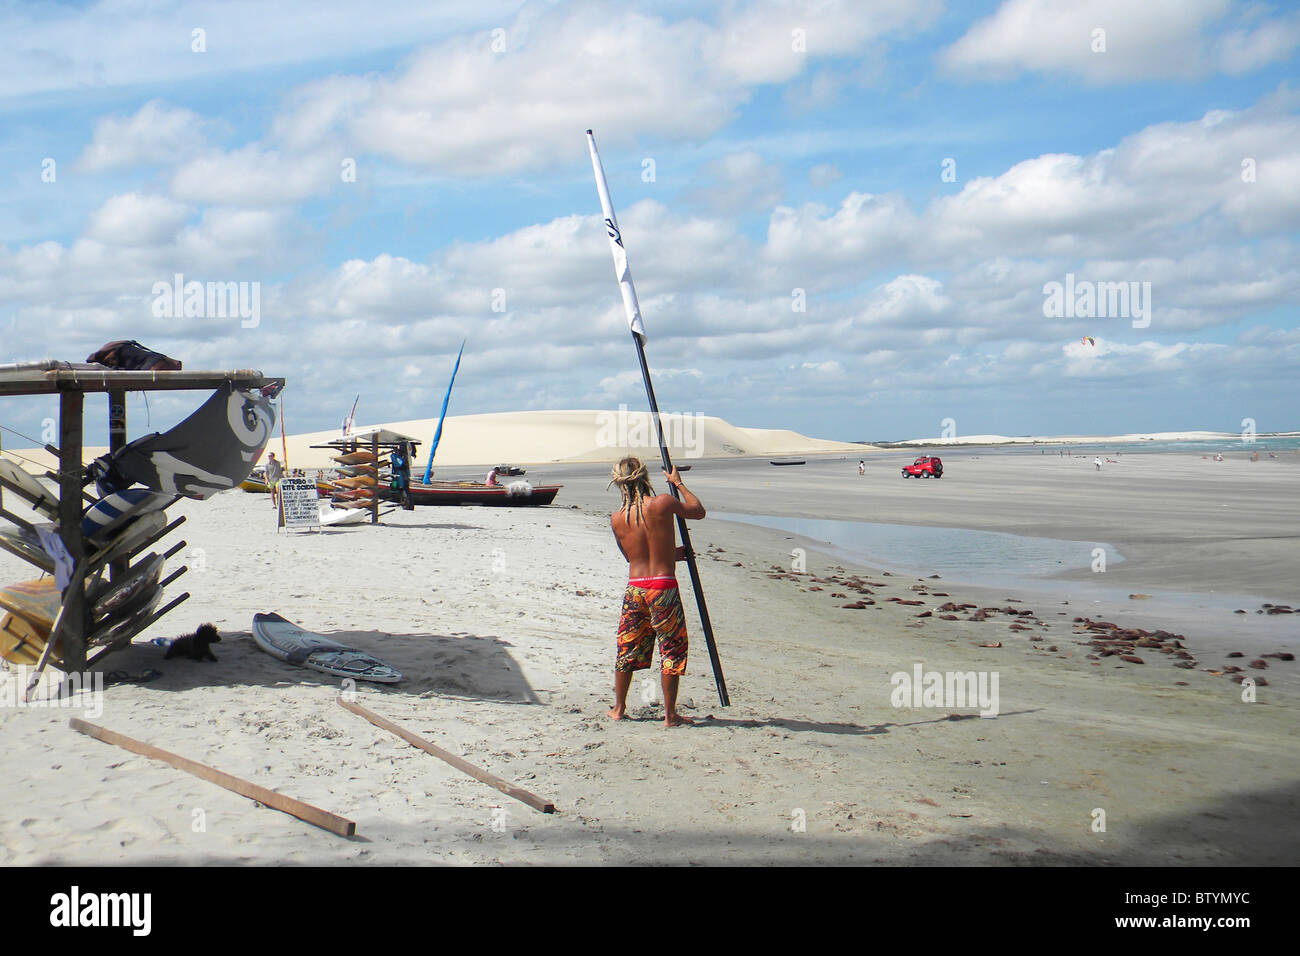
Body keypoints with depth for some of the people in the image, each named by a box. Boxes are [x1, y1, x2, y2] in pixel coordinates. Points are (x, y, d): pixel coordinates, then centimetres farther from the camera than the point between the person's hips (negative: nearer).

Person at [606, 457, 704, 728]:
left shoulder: (616, 519, 2)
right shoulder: (662, 503, -10)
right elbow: (698, 511, 8)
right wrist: (678, 483, 20)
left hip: (634, 588, 4)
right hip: (664, 587, -4)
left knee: (627, 647, 17)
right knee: (672, 649, 7)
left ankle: (618, 708, 28)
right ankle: (670, 715, 10)